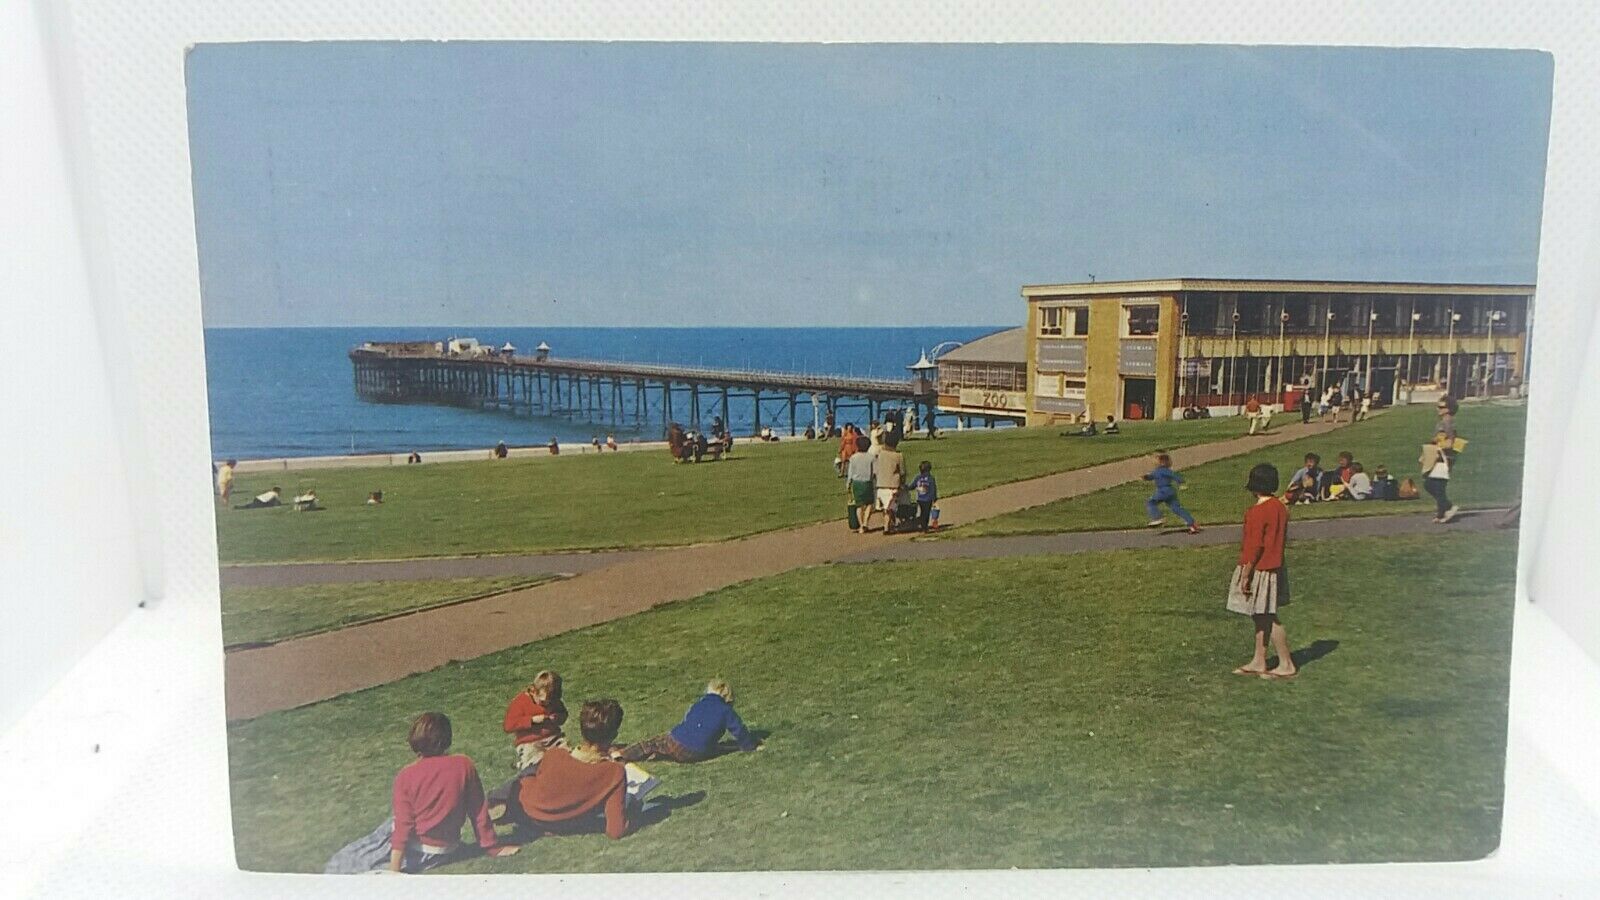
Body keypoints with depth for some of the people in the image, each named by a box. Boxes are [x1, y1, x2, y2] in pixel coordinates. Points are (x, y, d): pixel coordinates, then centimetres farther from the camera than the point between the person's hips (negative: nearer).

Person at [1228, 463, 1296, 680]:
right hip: (1275, 567, 9)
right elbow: (1283, 538, 14)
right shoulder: (1281, 508, 7)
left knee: (1268, 618, 0)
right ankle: (1258, 662, 22)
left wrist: (1245, 575, -16)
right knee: (1262, 617, 15)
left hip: (1260, 570, -9)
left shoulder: (1258, 512, -20)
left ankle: (1286, 665, 5)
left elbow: (1255, 547, -21)